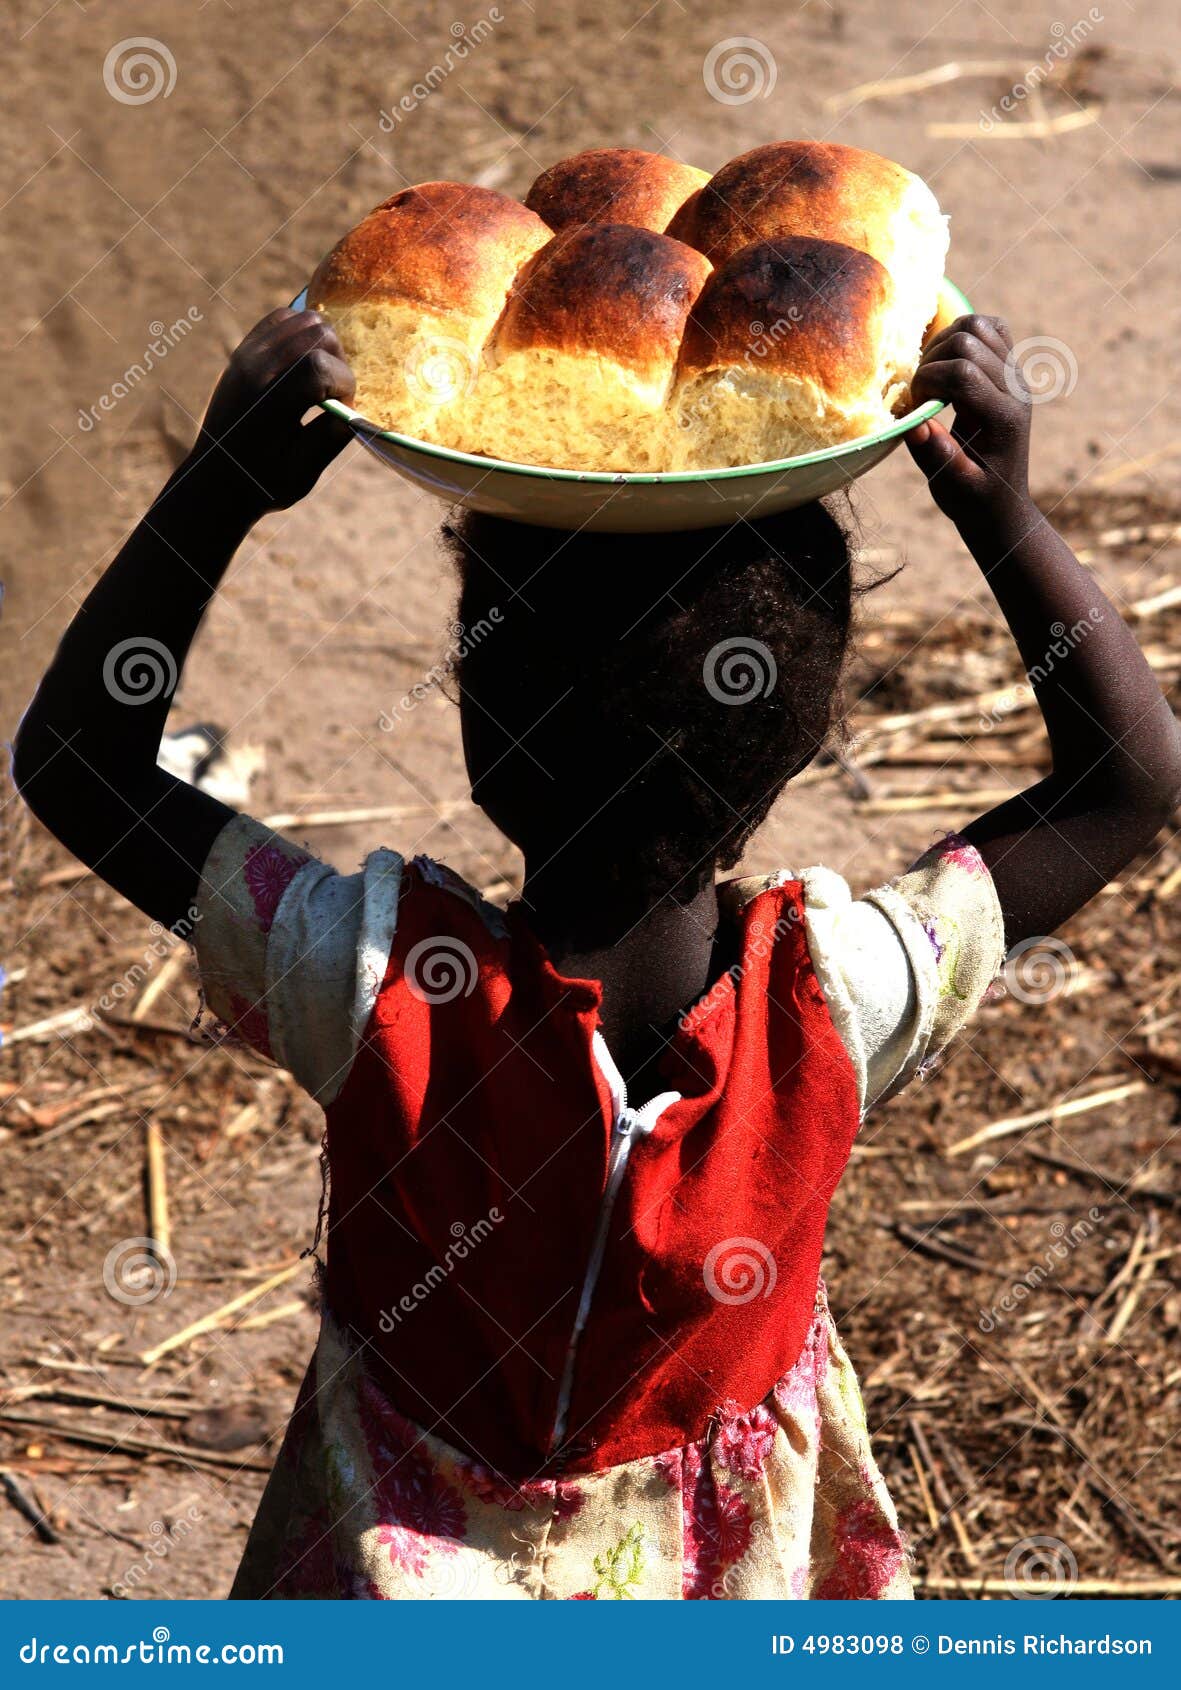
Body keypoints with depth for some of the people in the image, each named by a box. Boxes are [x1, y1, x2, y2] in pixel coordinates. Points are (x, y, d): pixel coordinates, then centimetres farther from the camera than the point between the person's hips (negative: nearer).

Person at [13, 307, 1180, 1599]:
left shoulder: (379, 984, -34)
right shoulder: (839, 1000, -32)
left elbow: (76, 758, -21)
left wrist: (218, 482, -29)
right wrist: (1003, 508, -26)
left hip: (418, 1556, 0)